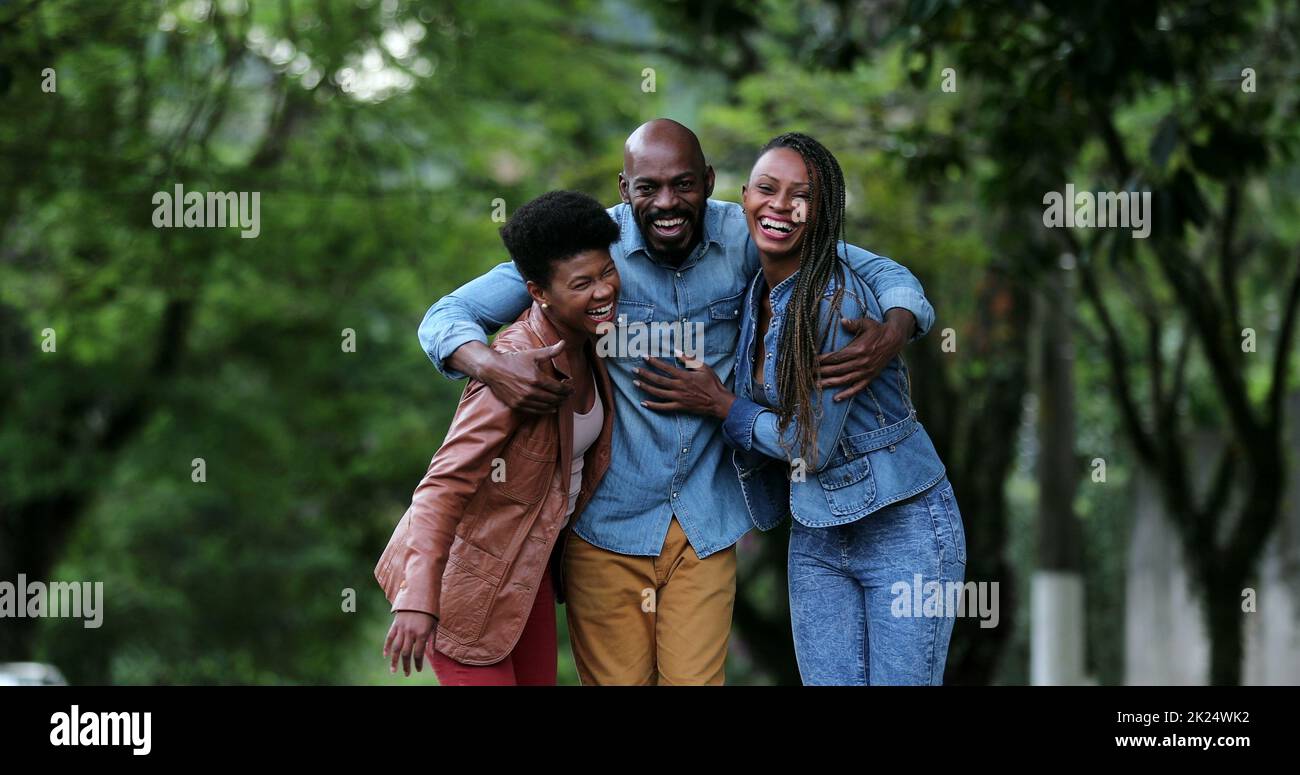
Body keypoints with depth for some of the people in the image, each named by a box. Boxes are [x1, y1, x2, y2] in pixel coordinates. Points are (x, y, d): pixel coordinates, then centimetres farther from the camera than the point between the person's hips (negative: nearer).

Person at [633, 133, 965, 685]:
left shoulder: (838, 298, -20)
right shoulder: (756, 296, 4)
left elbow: (813, 446, -18)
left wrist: (719, 405, -8)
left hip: (902, 531, -7)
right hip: (814, 536, 7)